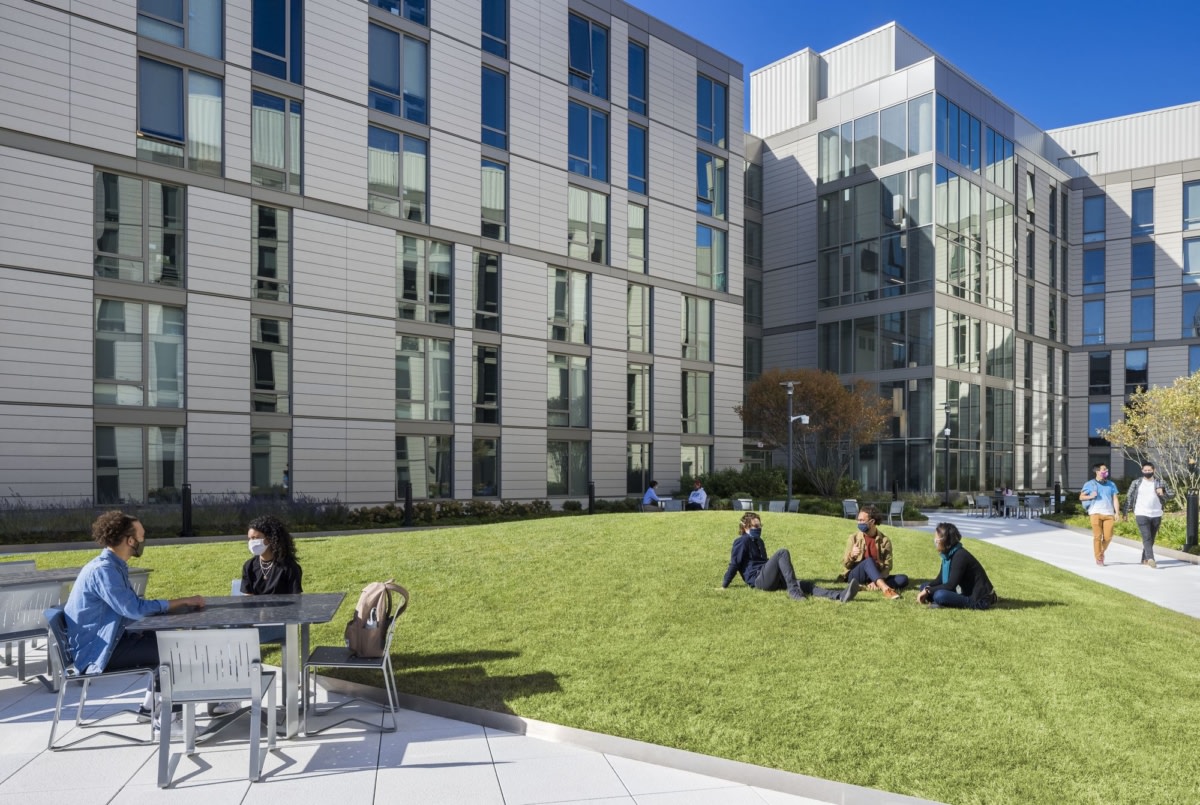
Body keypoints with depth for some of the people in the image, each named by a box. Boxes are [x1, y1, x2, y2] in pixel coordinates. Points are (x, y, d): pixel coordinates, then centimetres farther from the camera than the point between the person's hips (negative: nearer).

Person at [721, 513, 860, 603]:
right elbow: (734, 564, -4)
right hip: (758, 580, -8)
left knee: (805, 585, -19)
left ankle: (840, 596, -42)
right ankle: (793, 590, -39)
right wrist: (724, 586, -4)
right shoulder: (742, 541, 1)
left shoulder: (759, 541, 28)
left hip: (769, 580, 8)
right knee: (782, 552, -29)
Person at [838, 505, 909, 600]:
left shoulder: (884, 540, 0)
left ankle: (876, 586, -38)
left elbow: (888, 566, -5)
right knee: (868, 561, -32)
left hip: (877, 578, 2)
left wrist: (876, 581, -22)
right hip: (855, 576, -2)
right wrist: (851, 555, -22)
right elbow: (845, 564, 1)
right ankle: (886, 589, -52)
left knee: (903, 579, -20)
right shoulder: (854, 537, 0)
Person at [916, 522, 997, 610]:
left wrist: (928, 591, -19)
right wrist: (926, 589, -11)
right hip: (966, 593, 9)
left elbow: (951, 585, -26)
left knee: (939, 595, -33)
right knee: (924, 587, 4)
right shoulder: (948, 554, 5)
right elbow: (940, 580, 8)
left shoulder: (960, 556, -24)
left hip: (980, 599, -9)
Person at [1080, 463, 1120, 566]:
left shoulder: (1111, 485, 16)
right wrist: (1090, 496, -10)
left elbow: (1115, 499, 11)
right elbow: (1081, 497, 11)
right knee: (1097, 536, -5)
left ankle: (1102, 552, 24)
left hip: (1109, 514, 2)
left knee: (1108, 536, -3)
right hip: (1096, 513, -2)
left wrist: (1117, 512, 0)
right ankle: (1098, 558, 4)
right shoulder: (1090, 484, 8)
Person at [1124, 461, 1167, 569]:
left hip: (1156, 515, 3)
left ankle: (1144, 559, 20)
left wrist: (1162, 493, -19)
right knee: (1147, 537, -15)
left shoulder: (1159, 483, 6)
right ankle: (1150, 559, -25)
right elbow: (1129, 497, 5)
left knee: (1151, 539, 10)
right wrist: (1126, 512, 2)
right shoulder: (1136, 483, 2)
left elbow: (1166, 497, 4)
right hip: (1141, 514, -3)